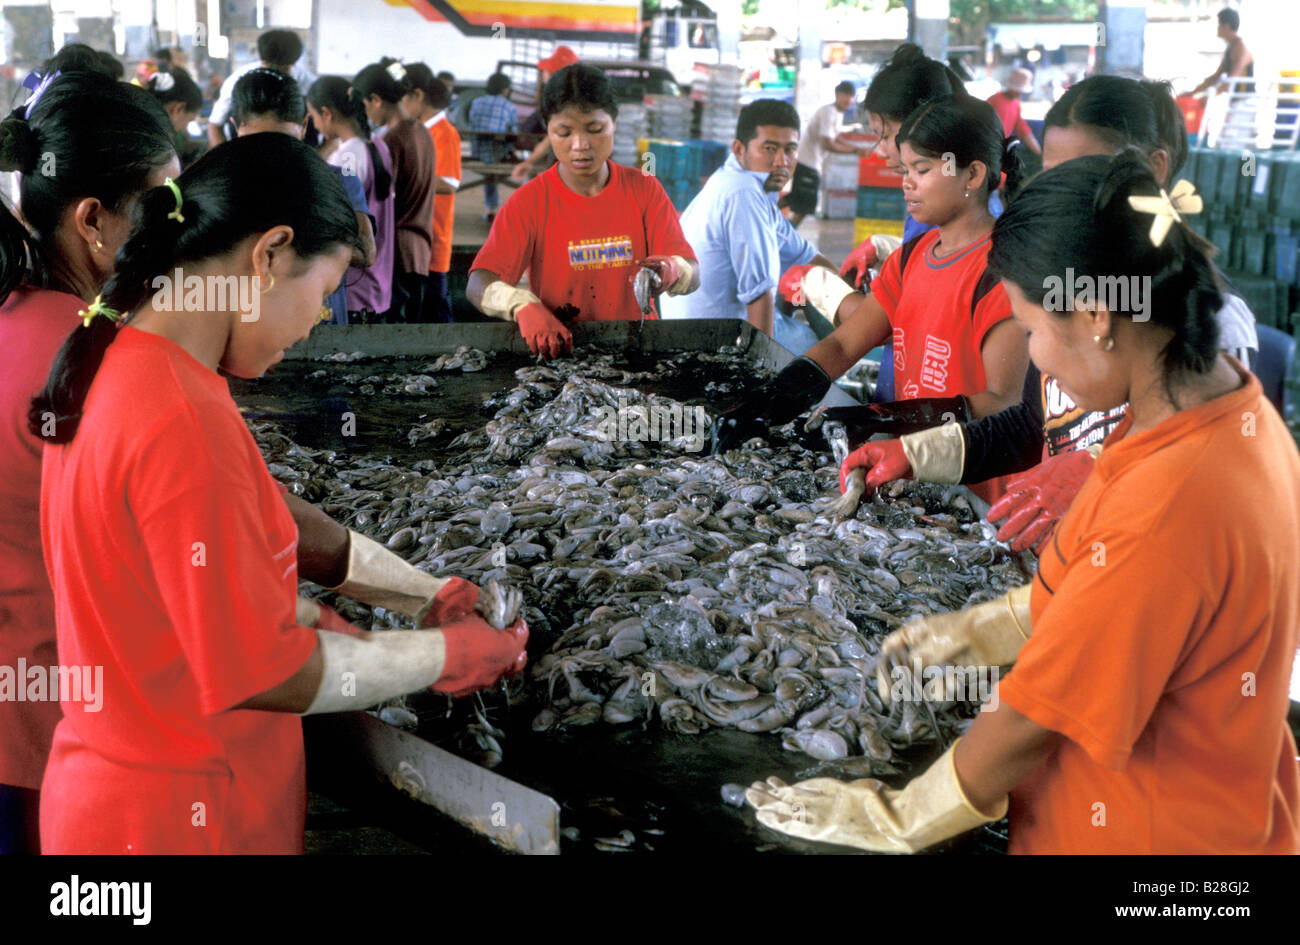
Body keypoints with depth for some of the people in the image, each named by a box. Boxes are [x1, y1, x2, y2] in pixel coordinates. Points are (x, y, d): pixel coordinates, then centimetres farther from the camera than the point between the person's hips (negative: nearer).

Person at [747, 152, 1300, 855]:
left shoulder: (1164, 508, -33)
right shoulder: (1238, 410, -6)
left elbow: (1032, 723, -22)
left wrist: (897, 819, -10)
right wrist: (978, 632, 12)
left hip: (1151, 835, -8)